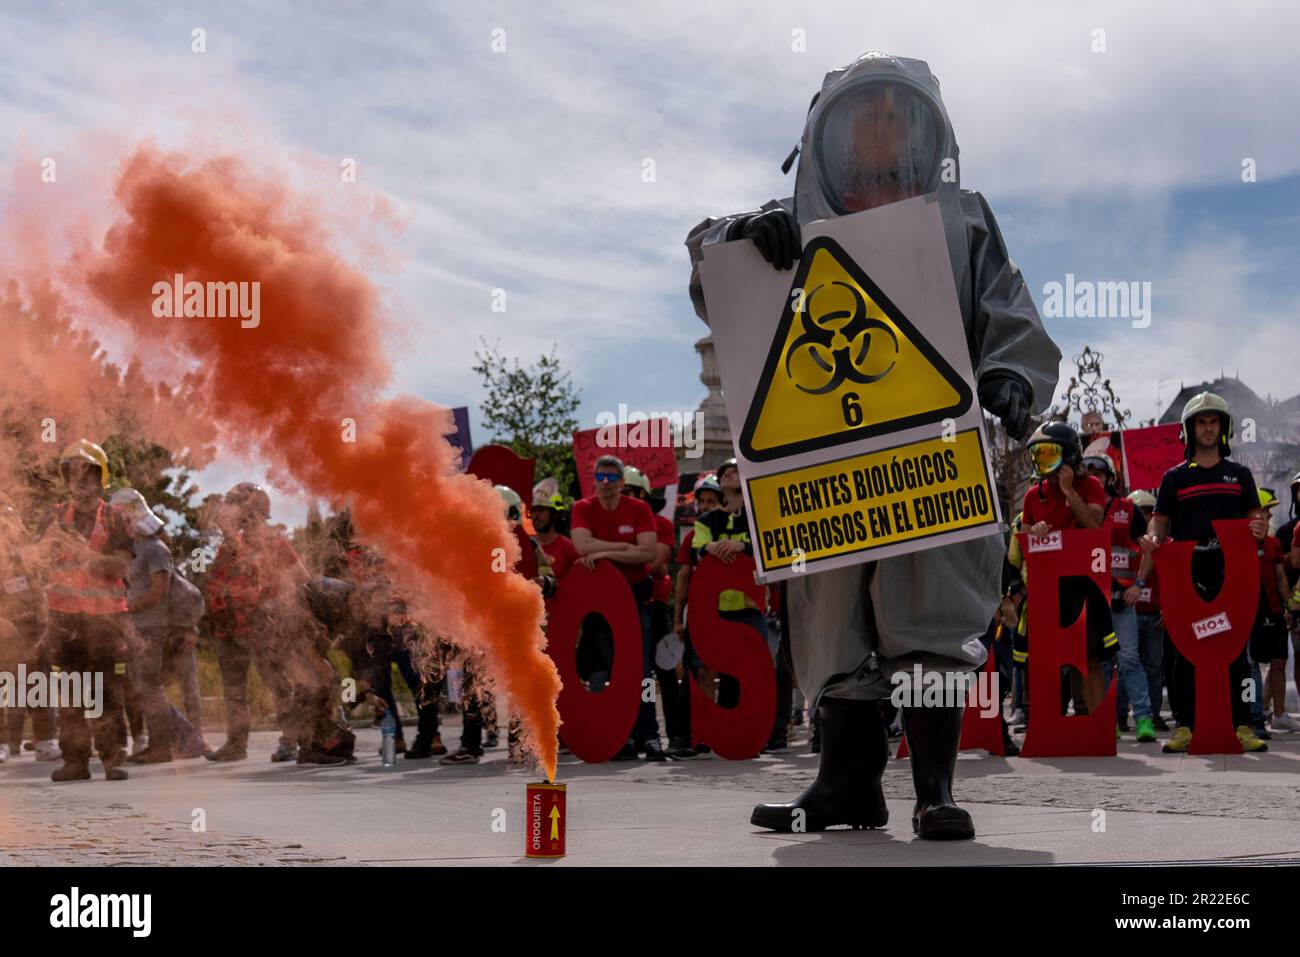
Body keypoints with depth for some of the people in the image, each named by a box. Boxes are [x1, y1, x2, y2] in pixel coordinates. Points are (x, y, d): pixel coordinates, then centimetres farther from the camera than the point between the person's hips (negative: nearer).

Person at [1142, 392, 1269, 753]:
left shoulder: (1239, 475, 15)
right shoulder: (1175, 477, 12)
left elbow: (1254, 519, 14)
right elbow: (1160, 520, 10)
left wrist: (1259, 531, -10)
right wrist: (1153, 539, -13)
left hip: (1230, 571, 0)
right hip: (1187, 573, 0)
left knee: (1235, 649, -1)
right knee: (1185, 651, -1)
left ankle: (1242, 726, 1)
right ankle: (1184, 727, 2)